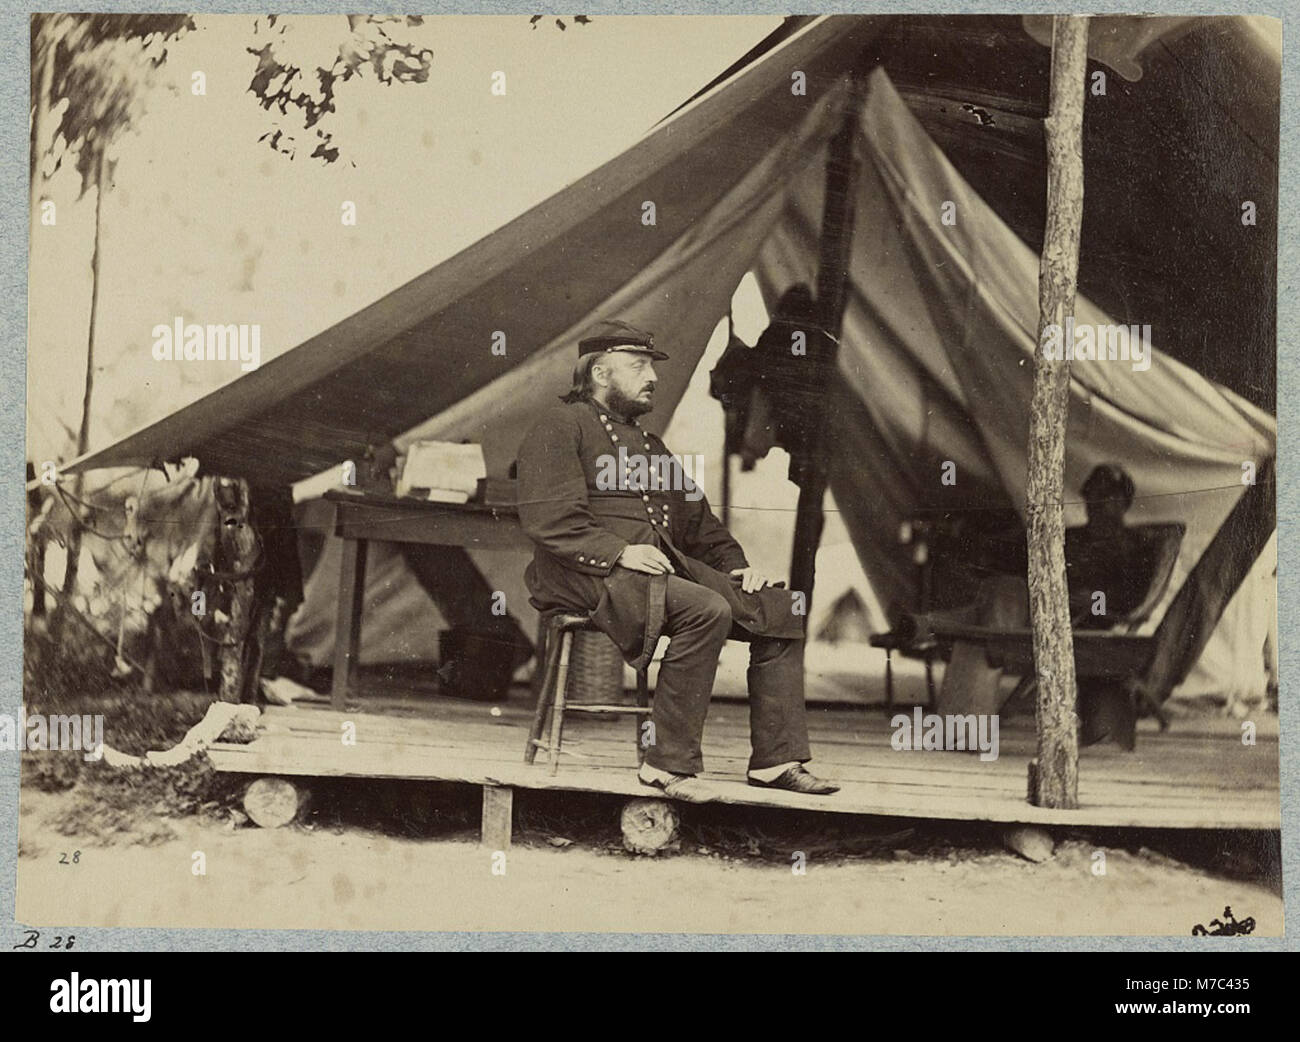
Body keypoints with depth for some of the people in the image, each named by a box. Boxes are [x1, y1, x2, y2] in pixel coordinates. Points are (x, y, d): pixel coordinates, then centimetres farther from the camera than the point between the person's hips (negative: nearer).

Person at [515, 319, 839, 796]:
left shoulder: (647, 443, 30)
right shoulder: (561, 427, 3)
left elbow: (697, 517, 30)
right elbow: (548, 520, -11)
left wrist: (736, 566, 13)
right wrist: (619, 552, -20)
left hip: (668, 562, 8)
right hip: (589, 574, -8)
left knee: (781, 608, -7)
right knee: (707, 611, -33)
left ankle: (776, 758, -7)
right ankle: (668, 763, -28)